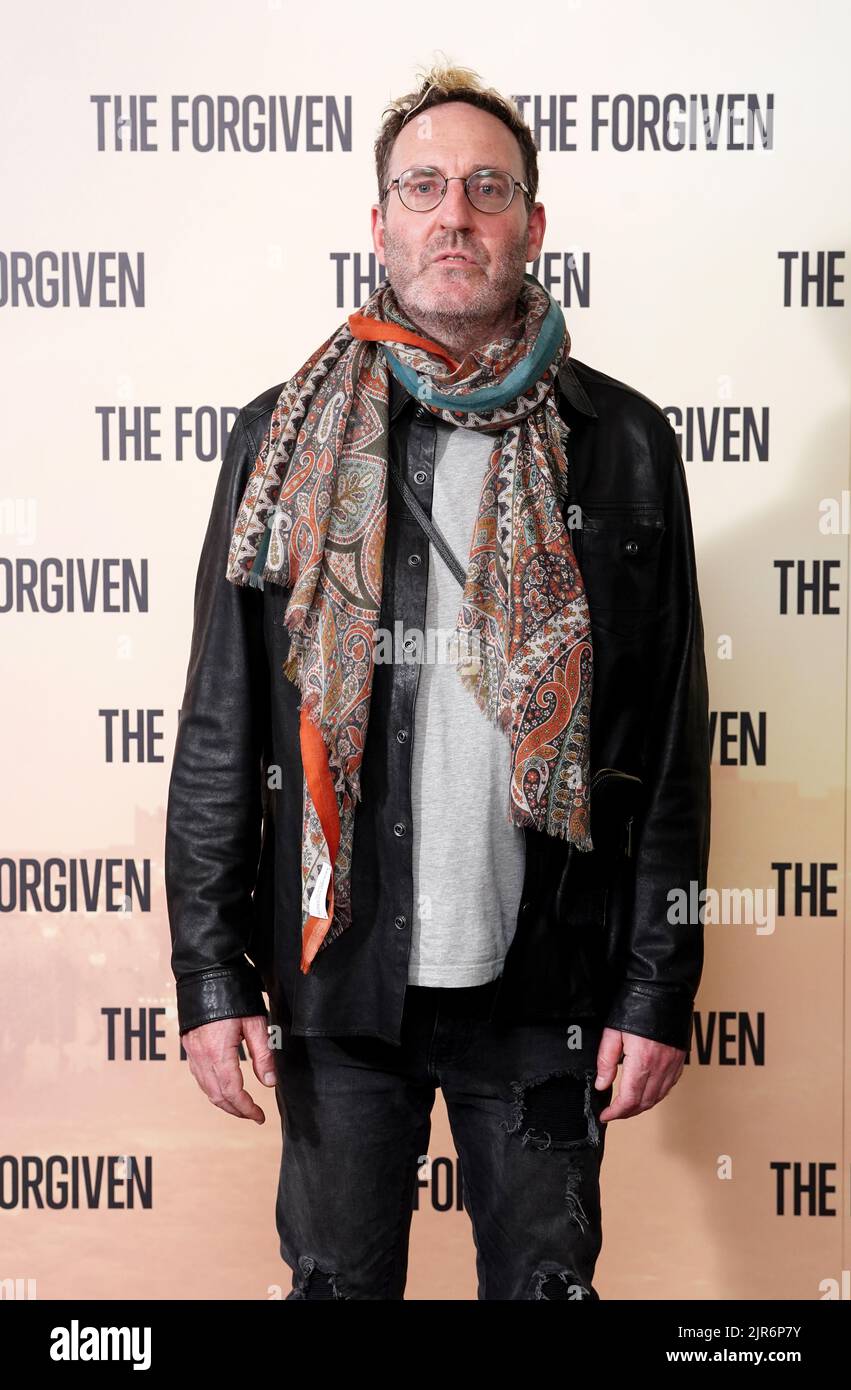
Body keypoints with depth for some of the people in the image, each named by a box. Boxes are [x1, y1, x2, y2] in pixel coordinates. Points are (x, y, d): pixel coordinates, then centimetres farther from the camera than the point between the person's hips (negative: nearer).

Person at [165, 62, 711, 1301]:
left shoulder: (621, 445, 1)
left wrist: (661, 990, -3)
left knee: (547, 1278, 13)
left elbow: (672, 745, 1)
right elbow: (218, 733, 2)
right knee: (339, 1275, 13)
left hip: (545, 985, 0)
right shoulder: (288, 438, 2)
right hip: (338, 971, 1)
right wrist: (210, 978, -3)